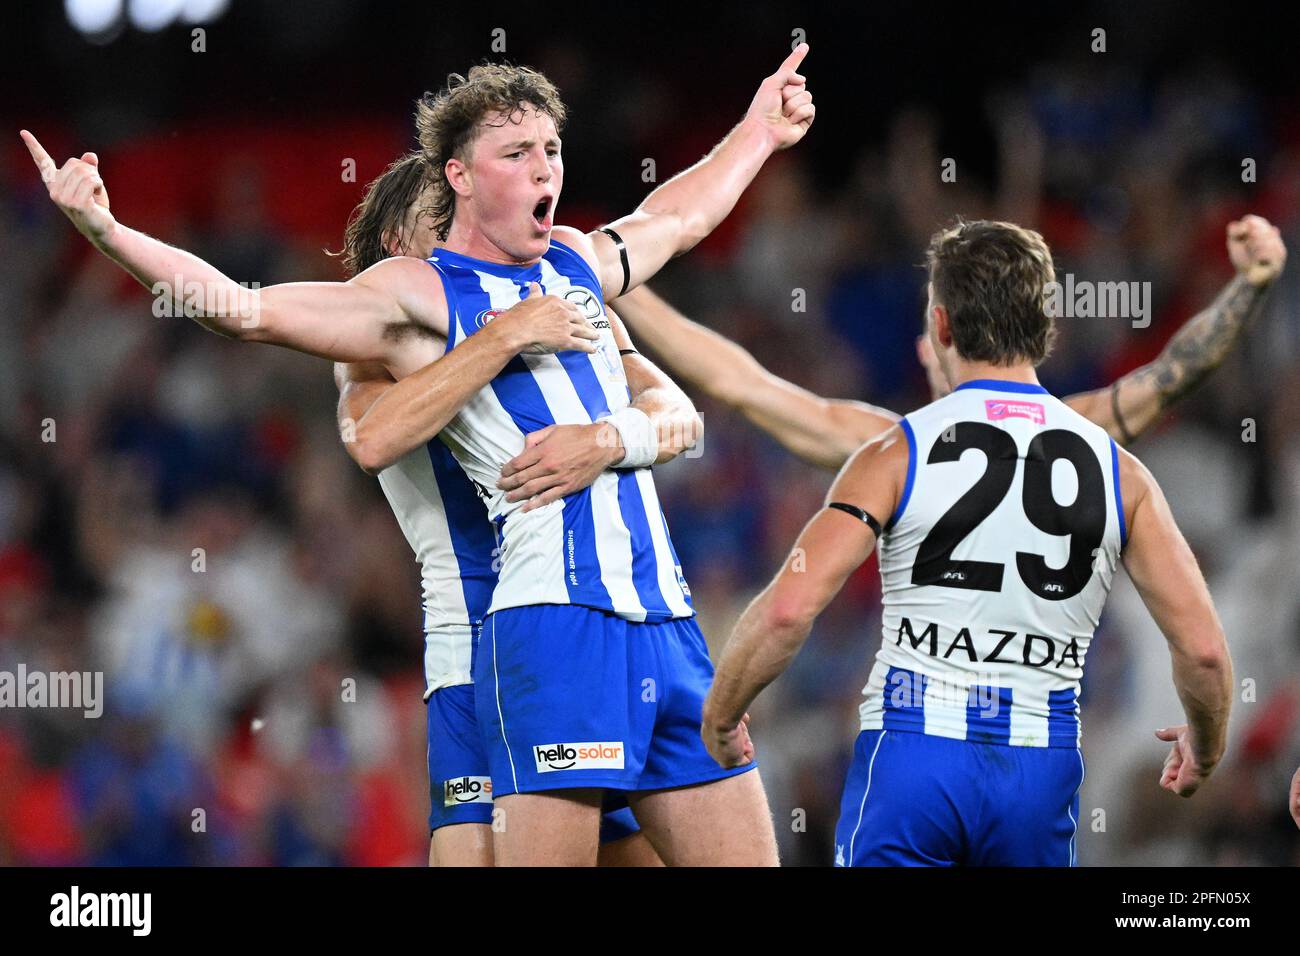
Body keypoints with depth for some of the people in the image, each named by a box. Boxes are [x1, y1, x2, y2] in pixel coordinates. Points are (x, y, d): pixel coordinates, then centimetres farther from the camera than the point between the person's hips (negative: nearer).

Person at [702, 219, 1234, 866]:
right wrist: (1204, 751, 22)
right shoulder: (1117, 471, 5)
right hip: (1043, 774, 3)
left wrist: (718, 718, 5)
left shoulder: (899, 455, -3)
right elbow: (1203, 649, 2)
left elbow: (787, 611, -12)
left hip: (911, 755, -2)